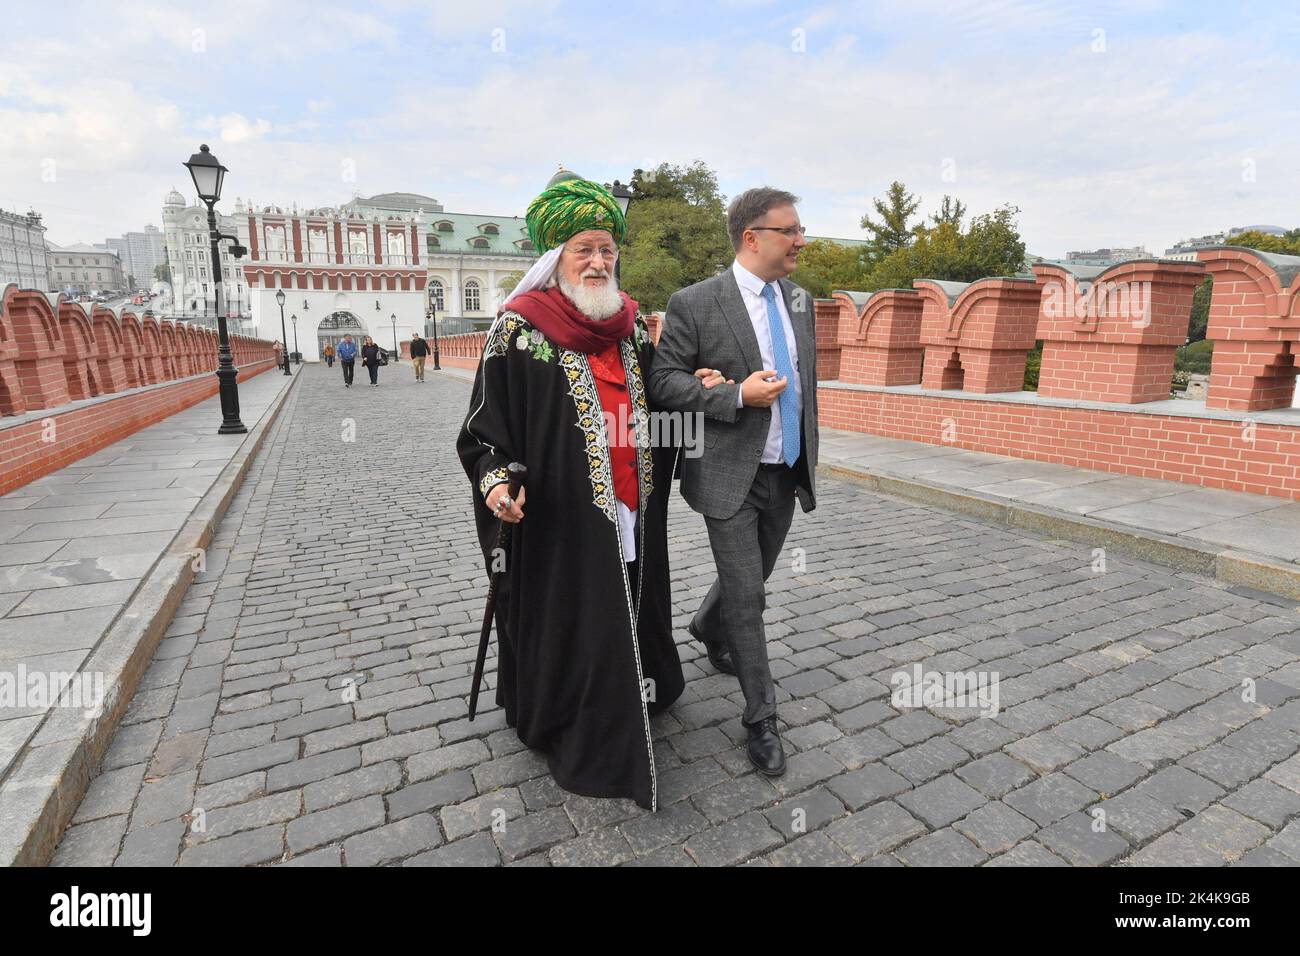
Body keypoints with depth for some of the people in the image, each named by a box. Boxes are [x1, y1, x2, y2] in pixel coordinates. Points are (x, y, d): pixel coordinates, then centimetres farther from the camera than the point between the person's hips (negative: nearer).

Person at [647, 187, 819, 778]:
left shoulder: (800, 301, 9)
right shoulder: (694, 303, -11)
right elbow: (664, 381, -12)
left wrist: (809, 454, 12)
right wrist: (738, 395, -22)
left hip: (787, 474, 7)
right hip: (731, 476, -6)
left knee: (750, 578, 21)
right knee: (746, 595, -2)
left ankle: (709, 630, 52)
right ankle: (761, 719, 15)